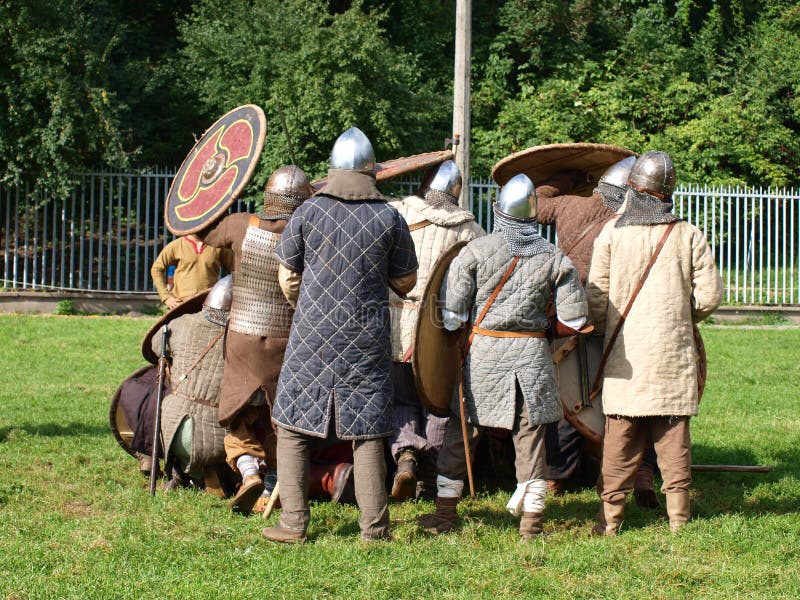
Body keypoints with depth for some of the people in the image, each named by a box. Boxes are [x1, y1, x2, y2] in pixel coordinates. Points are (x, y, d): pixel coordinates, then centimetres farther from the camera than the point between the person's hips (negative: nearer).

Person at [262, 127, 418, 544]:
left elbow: (288, 278, 4)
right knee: (366, 432, 7)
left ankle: (294, 523, 5)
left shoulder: (307, 212, -3)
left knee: (292, 425, 8)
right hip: (367, 337, 1)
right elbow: (406, 281, 8)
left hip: (312, 335, -1)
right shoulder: (389, 218, -2)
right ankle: (374, 527, 8)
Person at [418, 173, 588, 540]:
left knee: (462, 431, 11)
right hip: (532, 352, 1)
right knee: (530, 437, 7)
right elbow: (574, 320, 0)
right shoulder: (554, 259, 0)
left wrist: (455, 337, 11)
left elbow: (451, 313, -8)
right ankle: (531, 521, 10)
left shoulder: (475, 251, -6)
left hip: (483, 350, -1)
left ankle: (445, 515, 18)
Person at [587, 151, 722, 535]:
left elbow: (596, 297, -3)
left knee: (620, 437, 3)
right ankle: (678, 515, 10)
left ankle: (610, 519, 4)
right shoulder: (689, 235, -2)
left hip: (626, 355, -1)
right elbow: (709, 295, -1)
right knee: (673, 436, 7)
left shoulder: (612, 233, -4)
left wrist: (605, 329, 16)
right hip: (673, 356, 1)